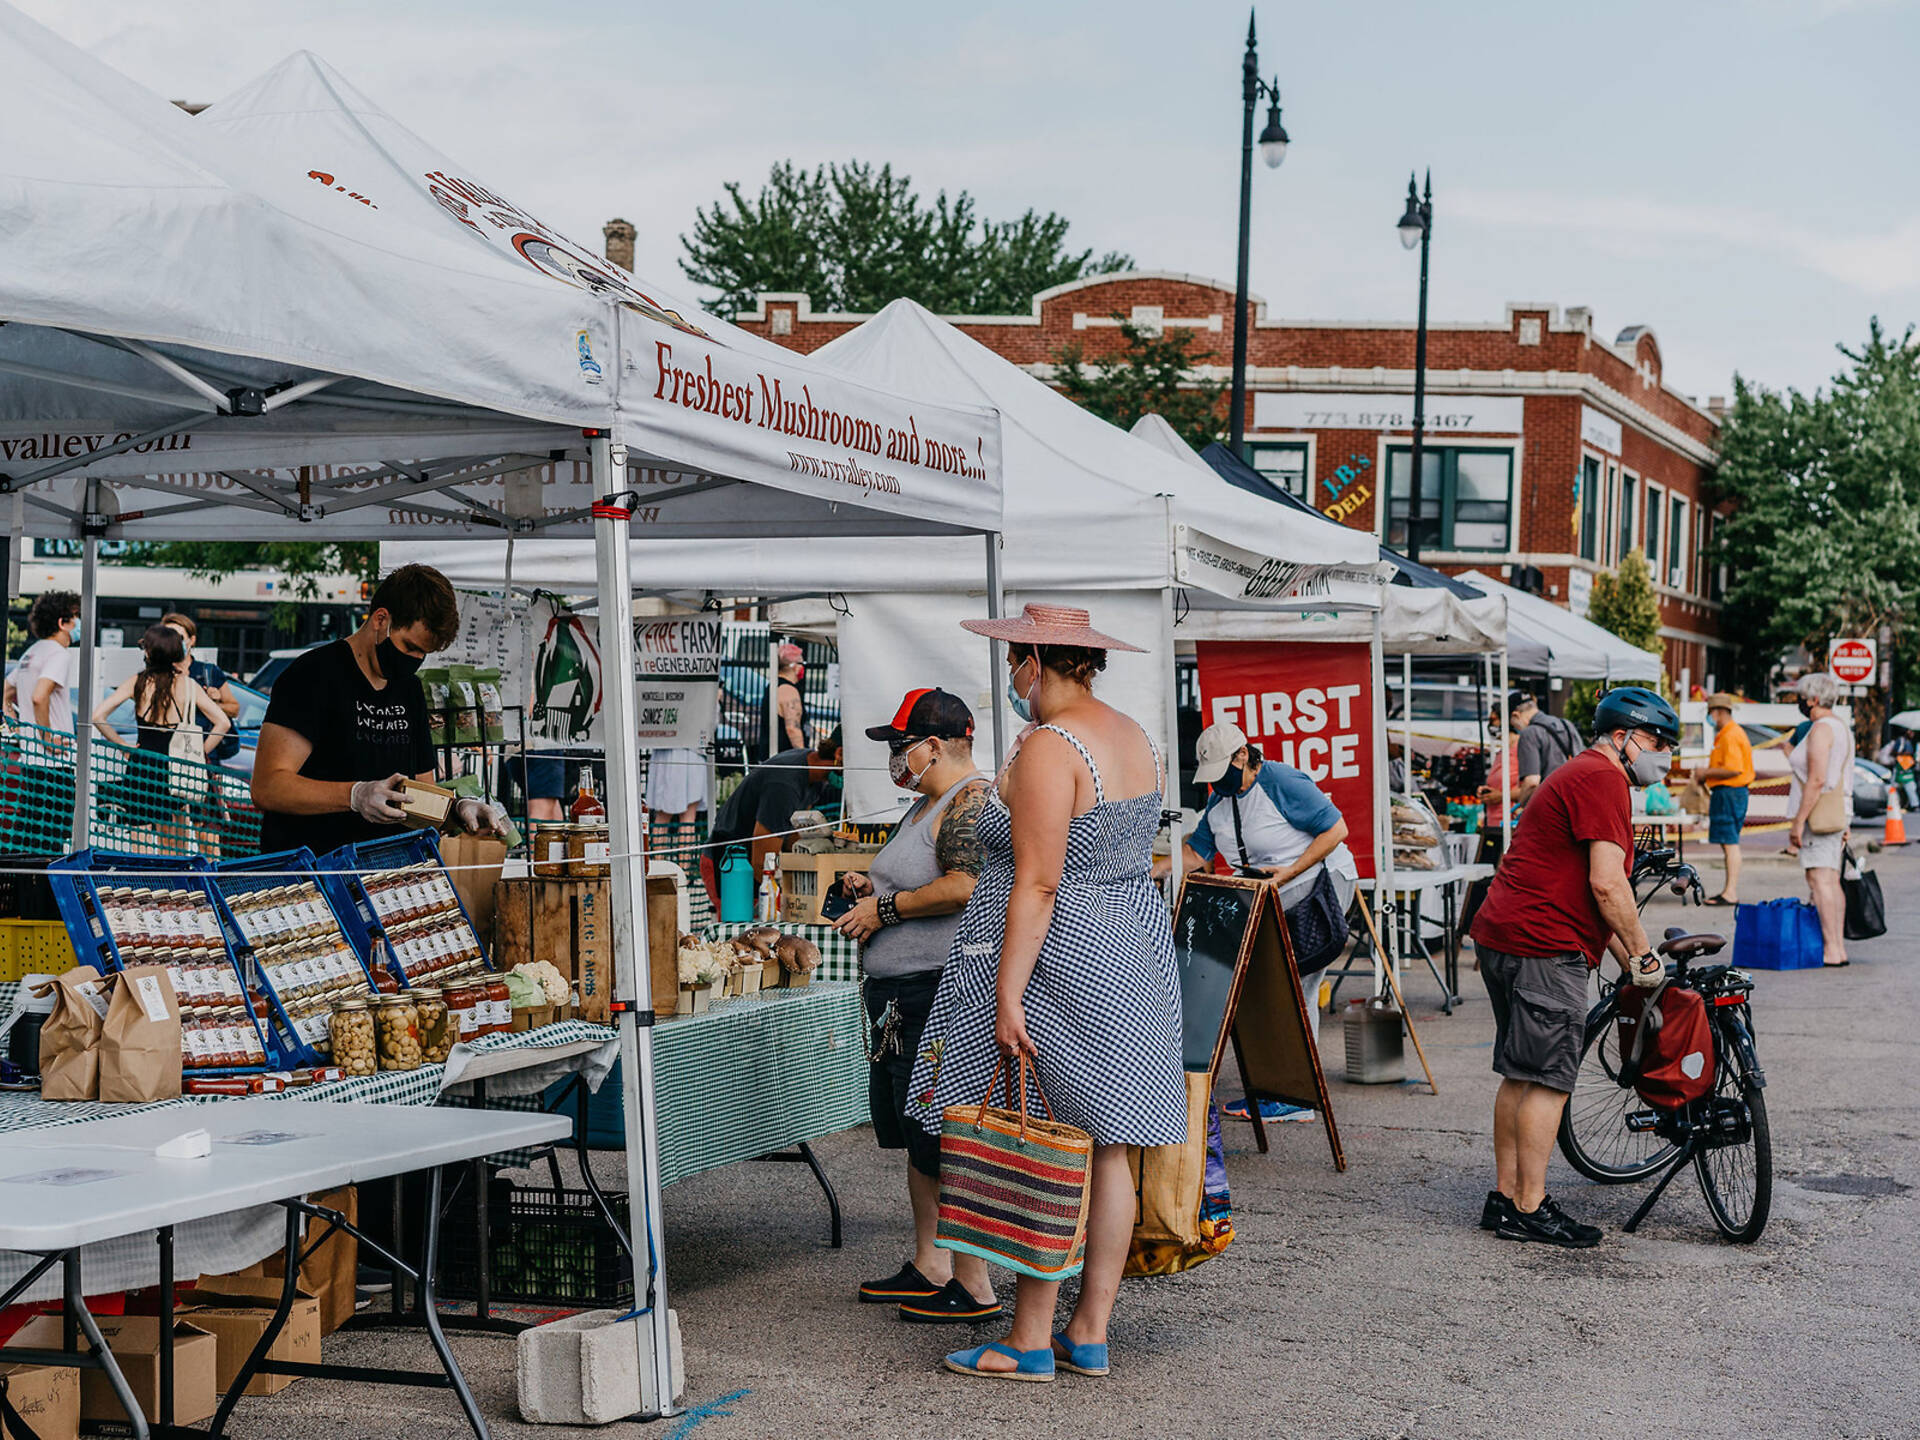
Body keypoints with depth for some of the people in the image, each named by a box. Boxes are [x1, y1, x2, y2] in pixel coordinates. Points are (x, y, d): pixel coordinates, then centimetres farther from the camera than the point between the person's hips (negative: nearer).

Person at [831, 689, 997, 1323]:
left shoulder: (973, 801, -13)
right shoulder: (928, 805, 20)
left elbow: (963, 887, -25)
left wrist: (886, 908, -15)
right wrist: (871, 887, 12)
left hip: (945, 991, -11)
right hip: (902, 994, 11)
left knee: (947, 1138, -8)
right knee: (915, 1133, 16)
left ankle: (975, 1286, -2)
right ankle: (929, 1267, 27)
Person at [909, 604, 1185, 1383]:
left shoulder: (1047, 748, -17)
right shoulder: (1134, 738, 11)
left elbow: (1037, 884, -22)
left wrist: (1007, 995, -22)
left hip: (1055, 958, -9)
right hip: (1132, 949, 9)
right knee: (1105, 1143, 10)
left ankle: (1030, 1341, 3)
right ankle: (1089, 1333, 15)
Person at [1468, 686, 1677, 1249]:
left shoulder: (1577, 775, 24)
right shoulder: (1603, 779, -10)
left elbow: (1588, 892, 27)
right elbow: (1606, 885, -17)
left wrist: (1626, 963, 23)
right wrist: (1642, 957, -8)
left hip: (1502, 937, 11)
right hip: (1544, 948, -11)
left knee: (1521, 1076, 14)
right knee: (1548, 1080, -6)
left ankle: (1506, 1198, 19)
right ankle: (1530, 1209, -3)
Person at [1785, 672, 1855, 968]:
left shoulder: (1820, 729, -14)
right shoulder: (1843, 729, 17)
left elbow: (1817, 780, -21)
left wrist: (1798, 821, -20)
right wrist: (1844, 824, 22)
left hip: (1817, 812, -10)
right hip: (1838, 811, 10)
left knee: (1819, 879, -12)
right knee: (1832, 880, 10)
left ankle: (1831, 951, -16)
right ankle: (1839, 948, 11)